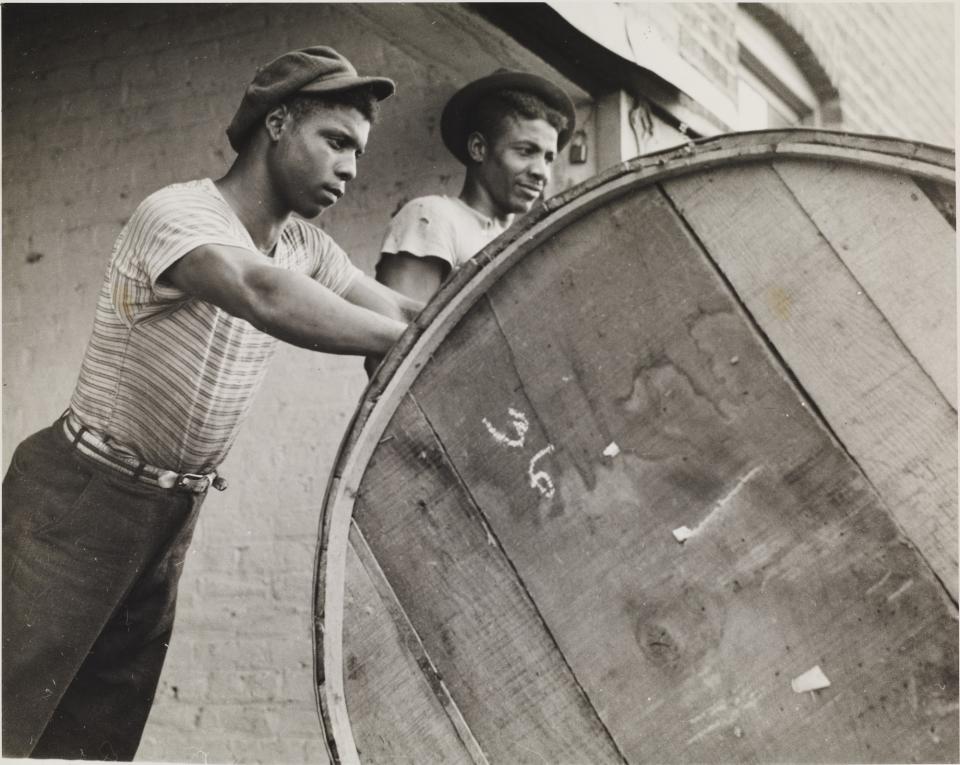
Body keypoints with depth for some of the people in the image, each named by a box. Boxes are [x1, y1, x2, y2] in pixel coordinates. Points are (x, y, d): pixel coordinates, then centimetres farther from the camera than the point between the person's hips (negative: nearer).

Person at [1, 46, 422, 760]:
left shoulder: (307, 247, 5)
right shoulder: (178, 211, -21)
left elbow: (404, 312, 1)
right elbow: (262, 295, -39)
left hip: (173, 512, 8)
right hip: (79, 497, -7)